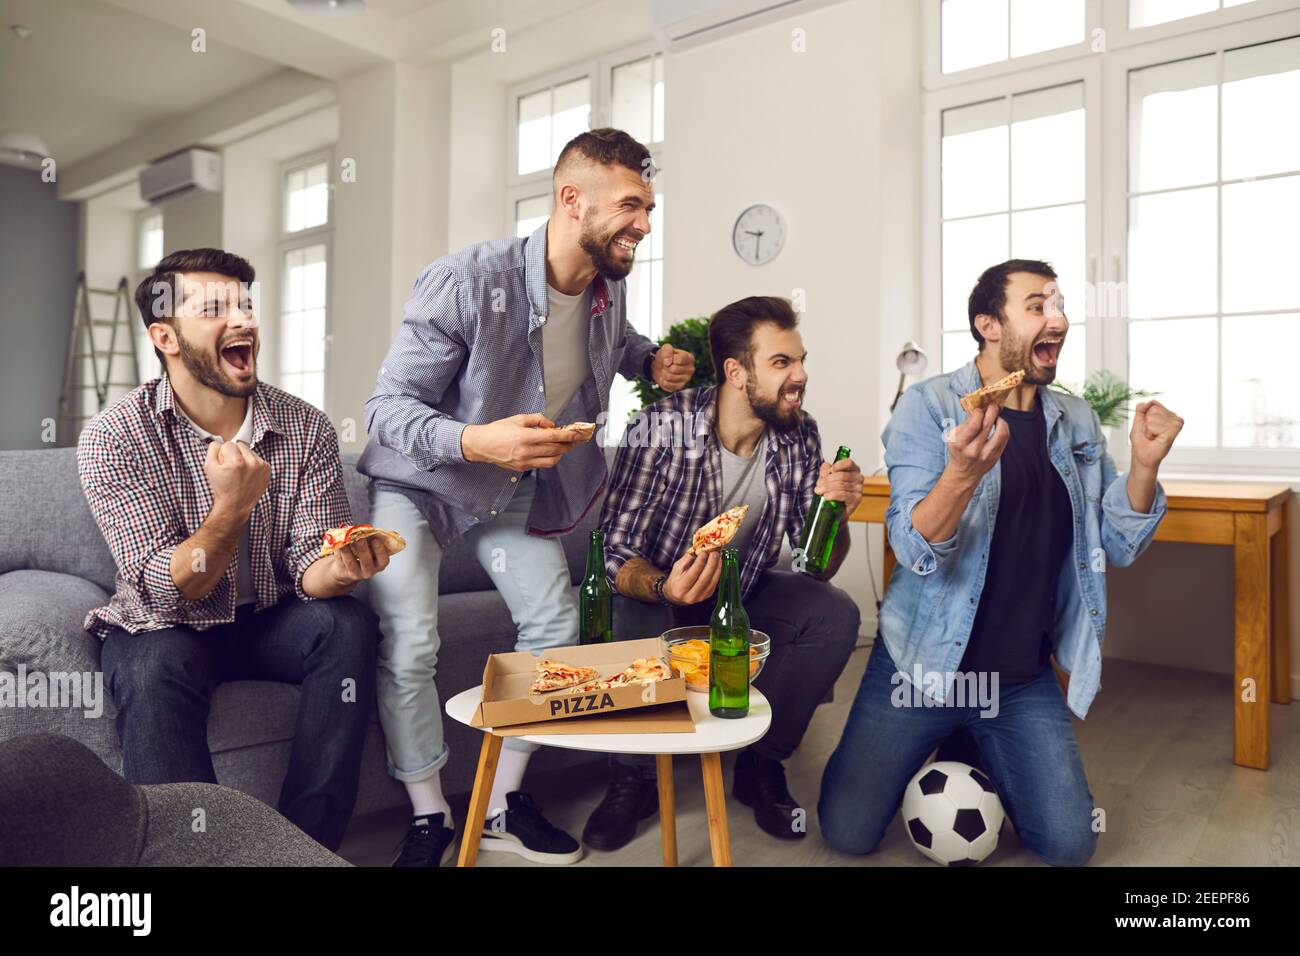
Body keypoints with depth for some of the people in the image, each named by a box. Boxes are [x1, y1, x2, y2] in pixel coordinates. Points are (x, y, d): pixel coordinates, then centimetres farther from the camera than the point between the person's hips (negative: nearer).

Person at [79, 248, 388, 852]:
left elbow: (307, 566, -9)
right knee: (157, 667, -34)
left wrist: (341, 569, -34)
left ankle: (304, 847, -17)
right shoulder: (113, 438, -13)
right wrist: (232, 507, -37)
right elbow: (164, 590, -19)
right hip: (165, 627, -2)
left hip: (269, 620, 3)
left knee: (349, 626, -26)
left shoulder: (307, 429, -8)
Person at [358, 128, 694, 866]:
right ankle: (429, 815, 7)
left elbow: (617, 343, 17)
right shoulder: (467, 281, -30)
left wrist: (655, 361, -7)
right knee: (410, 644, -18)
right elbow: (388, 406, -27)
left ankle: (504, 804, 17)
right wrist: (475, 441, -47)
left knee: (556, 623, 0)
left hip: (514, 490, 6)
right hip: (421, 482, -6)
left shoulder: (609, 288, -9)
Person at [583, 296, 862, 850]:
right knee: (639, 620, -35)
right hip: (659, 589, -3)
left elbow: (818, 567, -6)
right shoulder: (661, 429, -23)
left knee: (837, 615, -21)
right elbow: (617, 551, -21)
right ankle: (634, 780, -7)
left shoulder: (800, 437, -10)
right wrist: (665, 588, -43)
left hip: (745, 594, 4)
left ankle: (760, 767, 0)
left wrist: (836, 513, -28)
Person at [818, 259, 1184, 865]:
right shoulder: (929, 405, -11)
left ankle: (971, 752, 26)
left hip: (1023, 679, 4)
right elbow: (915, 549, -20)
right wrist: (961, 474, -40)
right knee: (848, 831, -3)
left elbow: (1118, 546, 4)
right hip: (924, 663, -3)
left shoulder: (1077, 422, 4)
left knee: (1070, 844, 0)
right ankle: (929, 748, 26)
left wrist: (1144, 463, -14)